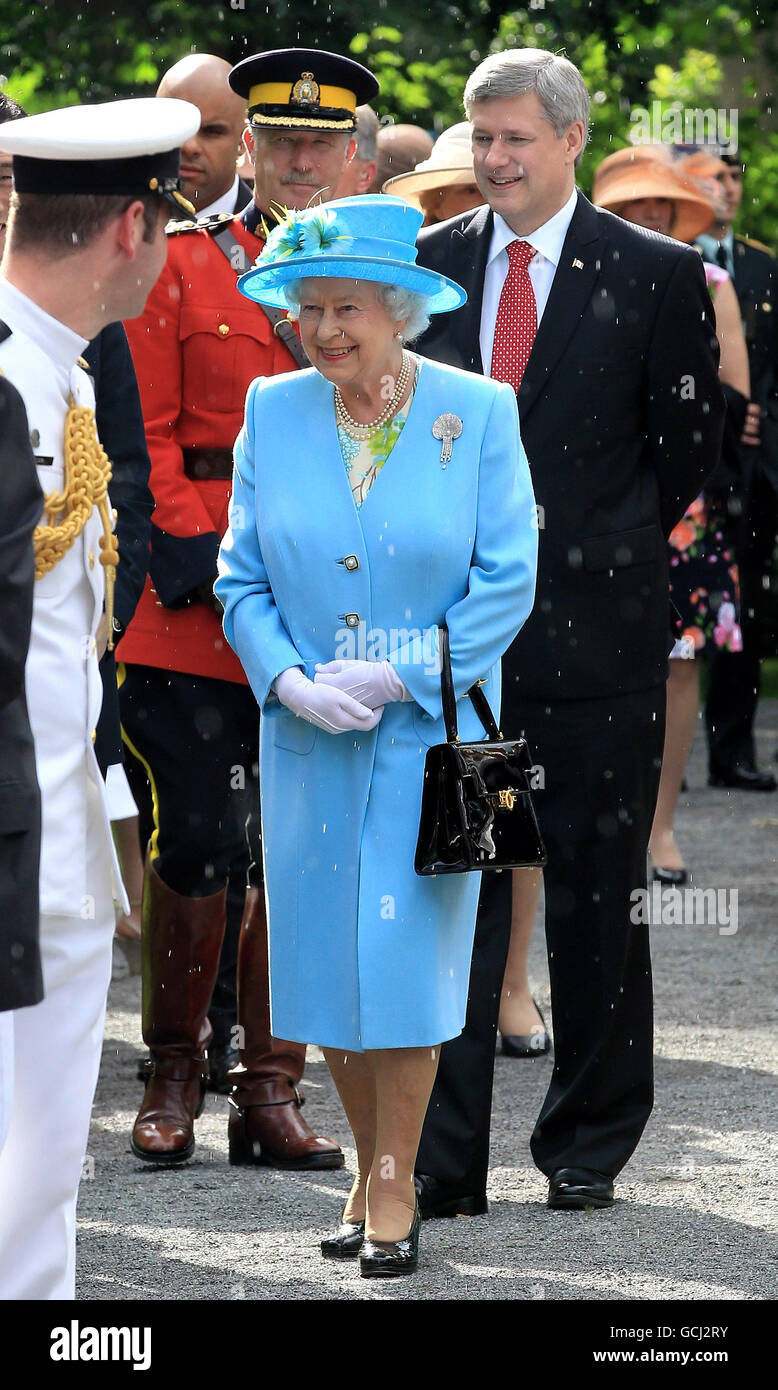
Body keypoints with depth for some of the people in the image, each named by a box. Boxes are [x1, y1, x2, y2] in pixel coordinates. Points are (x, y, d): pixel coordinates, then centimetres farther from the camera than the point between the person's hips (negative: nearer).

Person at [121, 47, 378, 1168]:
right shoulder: (184, 265, 3)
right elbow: (149, 436, 0)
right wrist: (202, 562, -10)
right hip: (197, 613, -2)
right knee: (194, 845, -1)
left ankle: (270, 1091, 13)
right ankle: (176, 1075, 14)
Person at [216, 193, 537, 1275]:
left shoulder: (478, 414, -5)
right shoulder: (273, 414, 2)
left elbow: (507, 580, -7)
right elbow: (242, 579, 5)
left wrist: (399, 676, -15)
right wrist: (289, 681, -12)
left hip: (429, 734, -3)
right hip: (308, 739, 3)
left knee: (406, 953, -3)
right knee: (325, 953, 6)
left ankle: (396, 1185, 8)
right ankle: (370, 1168, 21)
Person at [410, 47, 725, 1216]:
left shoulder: (656, 275, -1)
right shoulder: (428, 267, 8)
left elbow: (686, 442, 4)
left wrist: (601, 550, 4)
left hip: (595, 630, -2)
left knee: (595, 898, 6)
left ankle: (589, 1146, 18)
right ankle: (444, 1158, 1)